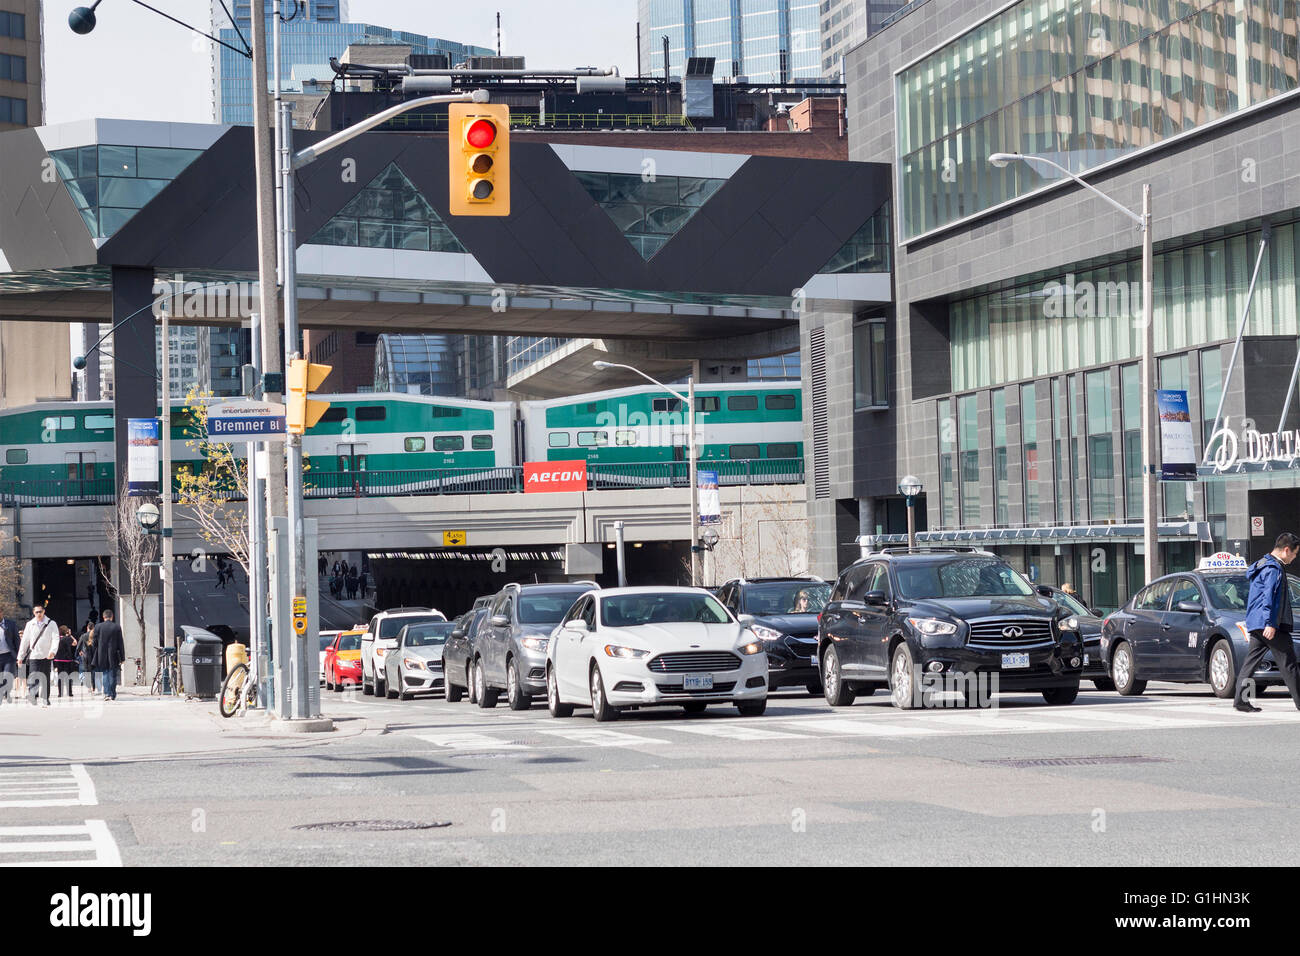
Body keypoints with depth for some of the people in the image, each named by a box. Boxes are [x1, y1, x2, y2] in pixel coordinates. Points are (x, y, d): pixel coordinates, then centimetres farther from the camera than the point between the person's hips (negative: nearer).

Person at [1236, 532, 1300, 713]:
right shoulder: (1274, 569, -12)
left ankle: (1240, 699, 1)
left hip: (1256, 624, 10)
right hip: (1271, 625, -10)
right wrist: (1270, 623, -24)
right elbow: (1269, 597, -20)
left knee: (1252, 660, 5)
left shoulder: (1263, 565, 21)